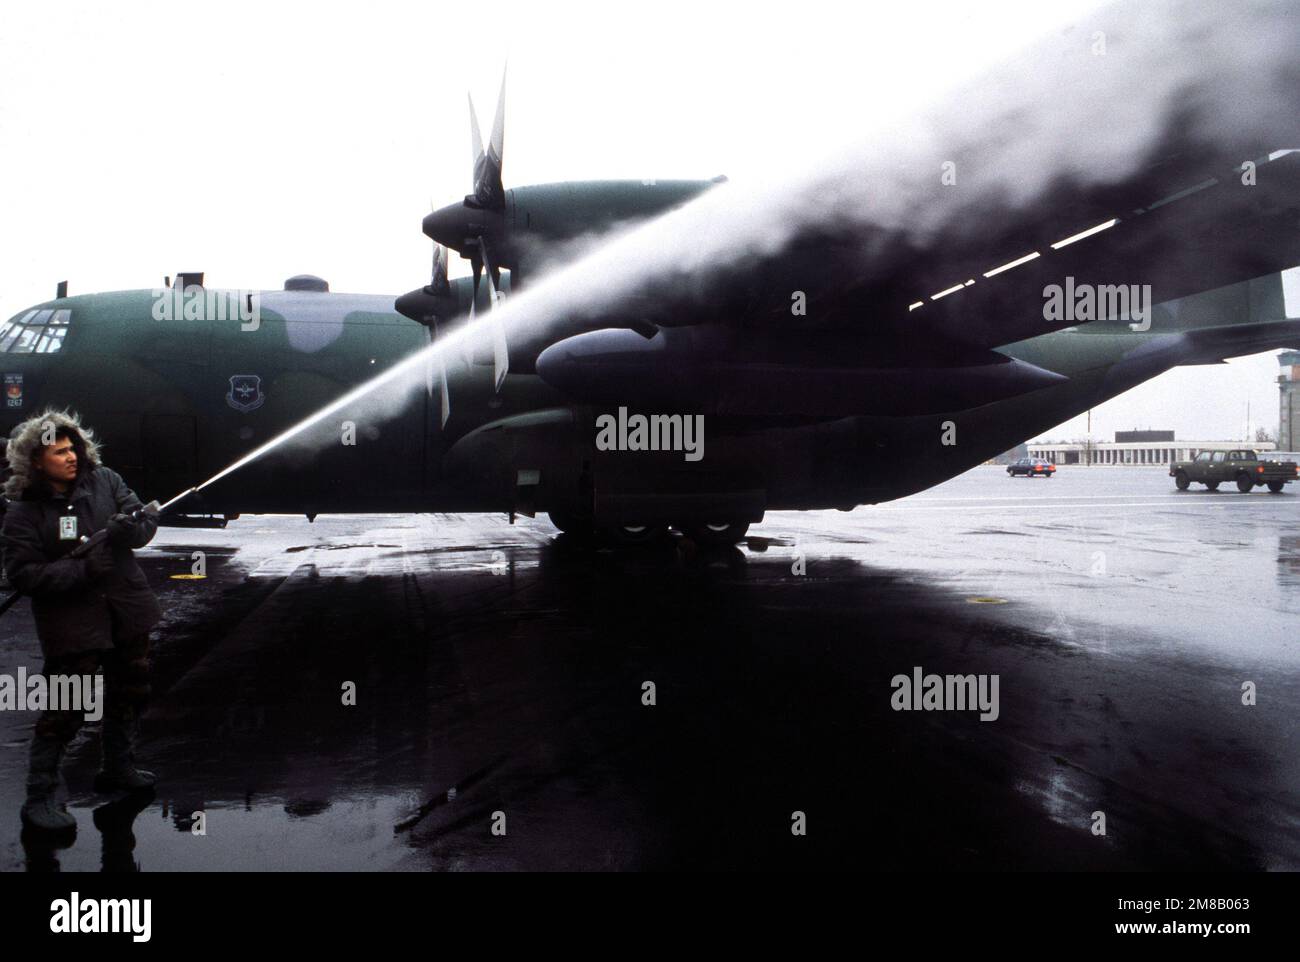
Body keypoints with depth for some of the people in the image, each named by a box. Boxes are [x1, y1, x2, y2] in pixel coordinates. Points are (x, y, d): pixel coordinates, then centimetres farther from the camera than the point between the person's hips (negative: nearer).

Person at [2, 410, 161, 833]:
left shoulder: (104, 481, -1)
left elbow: (147, 522, 0)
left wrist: (129, 528, -23)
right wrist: (82, 569, -25)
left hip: (127, 608, 5)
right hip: (71, 624, -5)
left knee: (129, 692, 19)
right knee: (64, 709, -5)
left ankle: (118, 769, 39)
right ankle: (40, 797, 10)